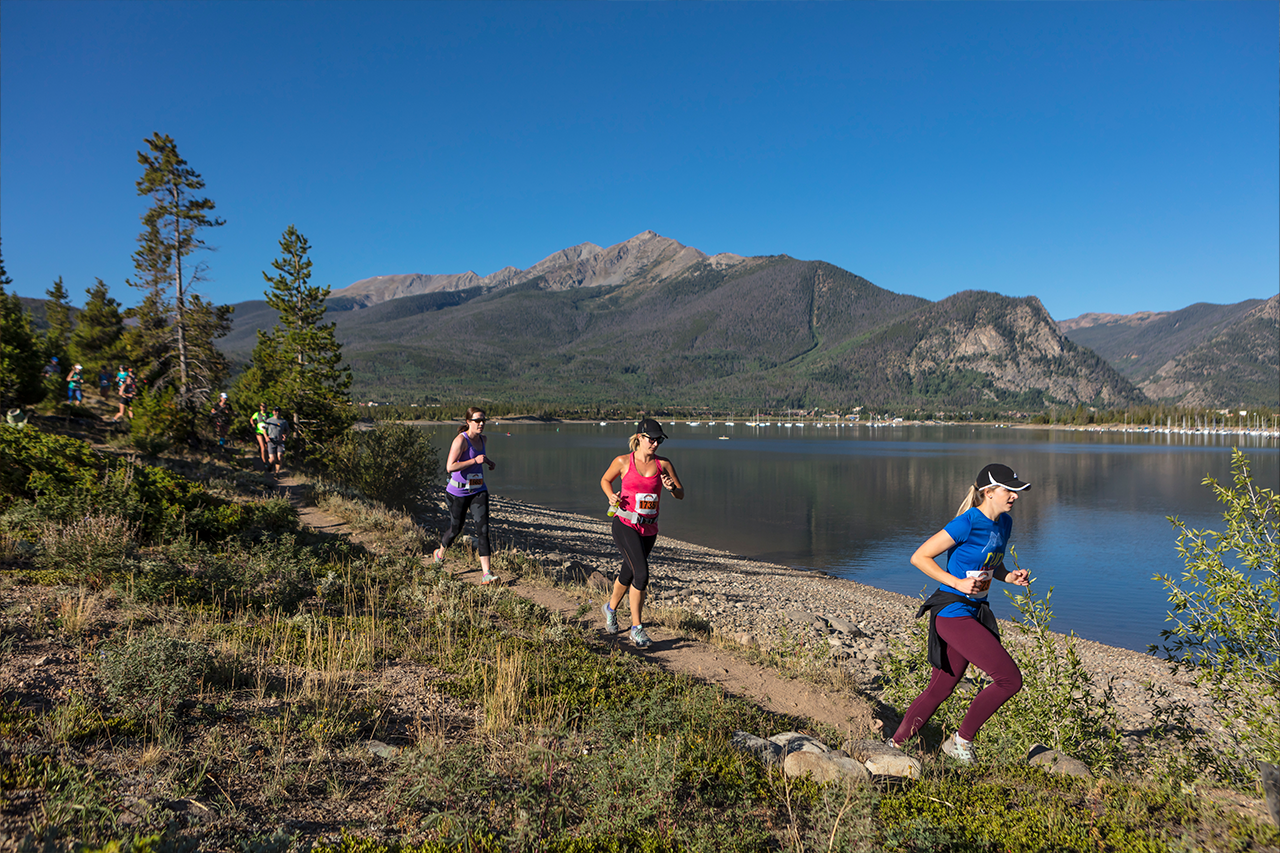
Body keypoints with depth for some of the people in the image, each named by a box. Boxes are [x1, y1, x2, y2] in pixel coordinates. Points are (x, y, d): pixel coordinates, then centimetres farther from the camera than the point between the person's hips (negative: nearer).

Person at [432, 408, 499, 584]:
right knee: (456, 529, 11)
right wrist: (475, 460, -29)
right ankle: (440, 553, 44)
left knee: (483, 529, -9)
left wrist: (488, 461, 13)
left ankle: (486, 573, -11)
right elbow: (450, 467, -27)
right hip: (458, 492, -5)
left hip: (478, 491, 5)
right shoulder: (460, 440, -19)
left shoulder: (482, 438, 5)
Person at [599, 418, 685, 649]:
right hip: (625, 524, -4)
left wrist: (672, 488, -19)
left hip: (649, 528, 4)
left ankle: (611, 608, 47)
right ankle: (636, 628, -5)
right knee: (642, 573, -18)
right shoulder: (623, 462, -6)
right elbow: (605, 480, 12)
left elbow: (681, 495, 3)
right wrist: (611, 496, -8)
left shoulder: (663, 464, 0)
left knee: (628, 573, 18)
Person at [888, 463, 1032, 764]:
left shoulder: (1004, 523, 8)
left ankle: (896, 744, 26)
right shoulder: (967, 523, -18)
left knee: (940, 690, 13)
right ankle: (961, 741, 6)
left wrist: (1008, 576, 2)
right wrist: (958, 583, -21)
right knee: (1010, 679, -10)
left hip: (975, 612, 9)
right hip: (953, 613, -9)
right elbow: (919, 557, -15)